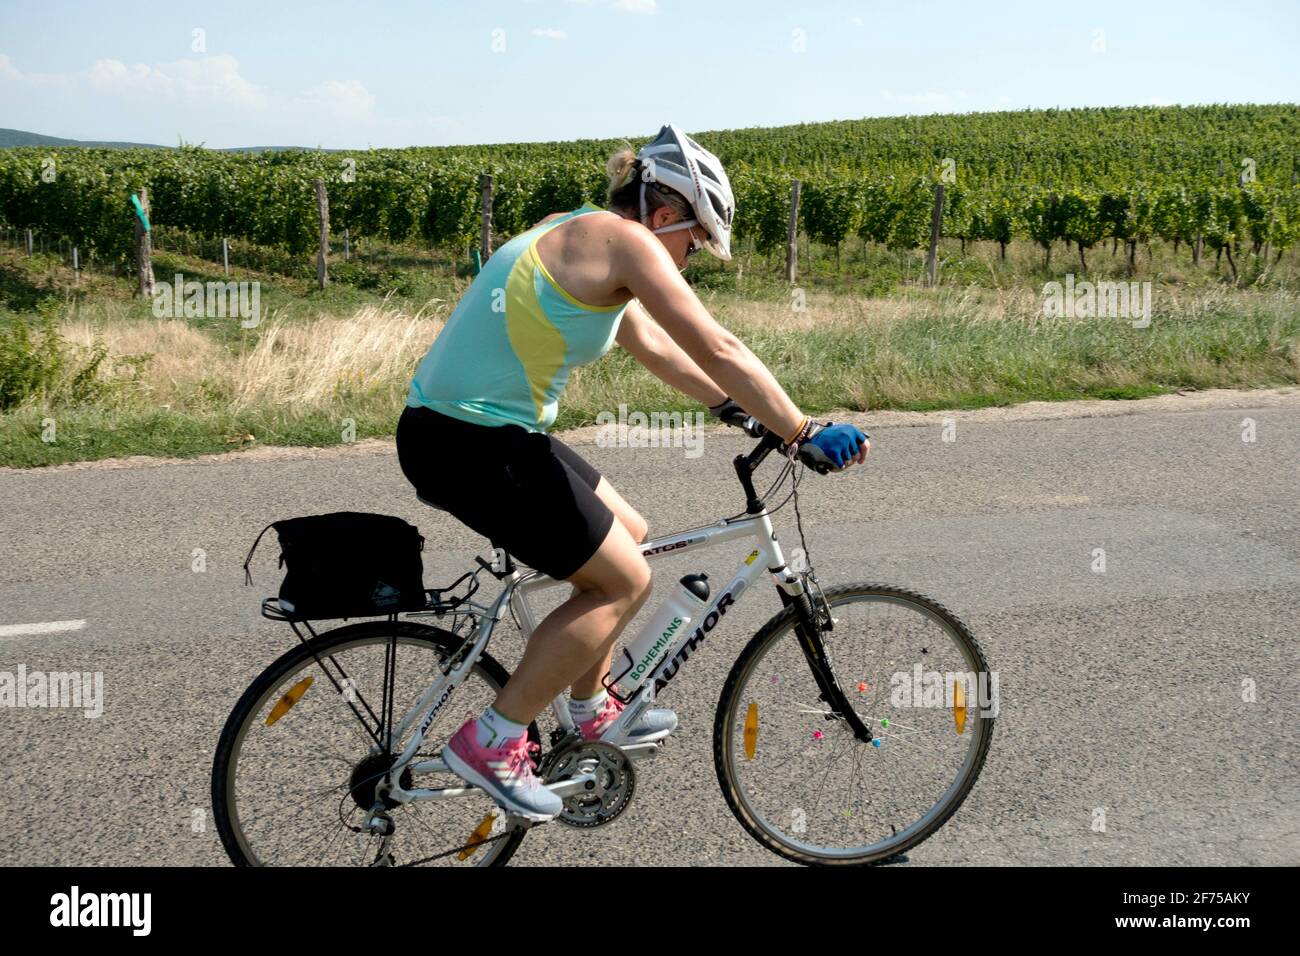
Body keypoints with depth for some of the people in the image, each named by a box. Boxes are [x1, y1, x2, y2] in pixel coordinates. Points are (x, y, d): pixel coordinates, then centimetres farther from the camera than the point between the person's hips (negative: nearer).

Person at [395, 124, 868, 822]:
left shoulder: (578, 239, 17)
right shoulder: (623, 240, -13)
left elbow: (653, 346, 26)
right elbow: (718, 351, -16)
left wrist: (735, 409, 25)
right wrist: (806, 435, -11)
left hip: (450, 428, 10)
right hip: (473, 445, -10)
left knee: (626, 539, 20)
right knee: (624, 581, 0)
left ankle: (591, 712, 33)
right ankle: (491, 743, 4)